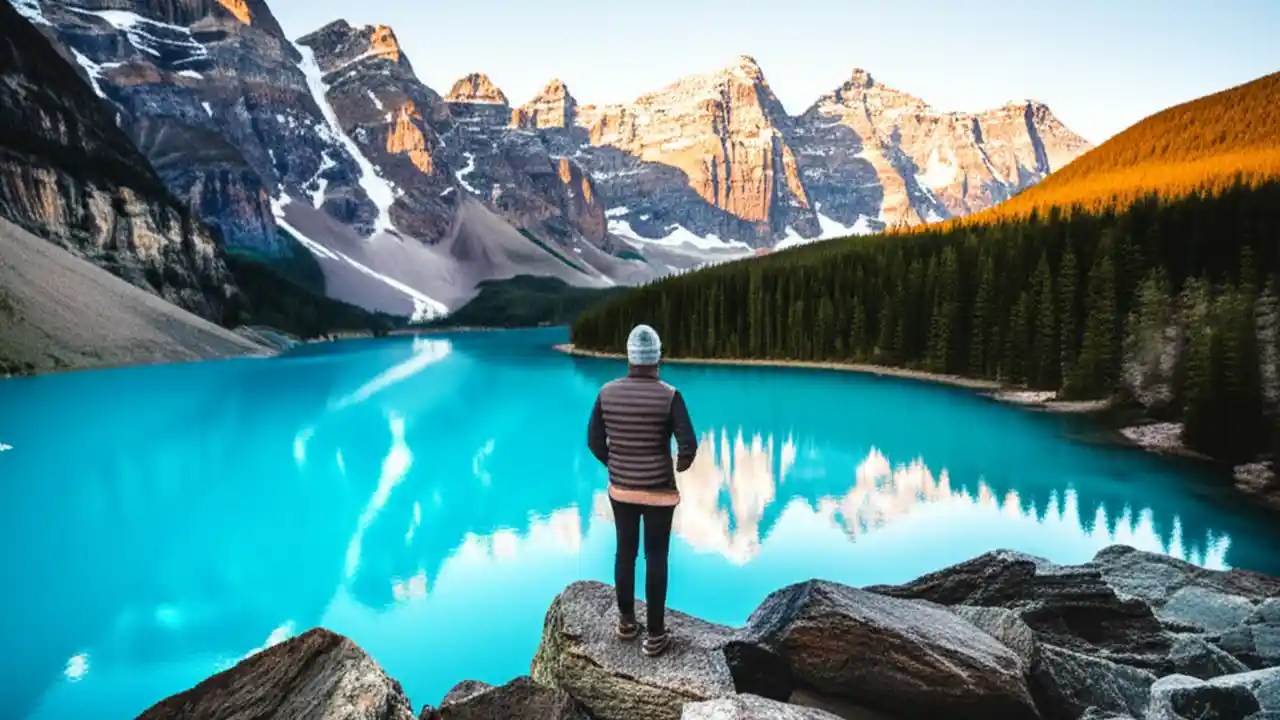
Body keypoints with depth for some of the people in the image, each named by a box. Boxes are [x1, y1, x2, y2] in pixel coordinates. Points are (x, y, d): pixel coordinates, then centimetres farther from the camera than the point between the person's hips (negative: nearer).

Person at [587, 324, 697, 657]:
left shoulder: (607, 393, -8)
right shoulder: (669, 396, -18)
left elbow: (594, 441, -1)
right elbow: (689, 446, -21)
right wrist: (680, 466, 2)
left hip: (620, 489, 3)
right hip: (658, 491, -3)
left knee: (625, 553, 19)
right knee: (656, 559, 9)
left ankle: (626, 622, 35)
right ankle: (655, 635, 20)